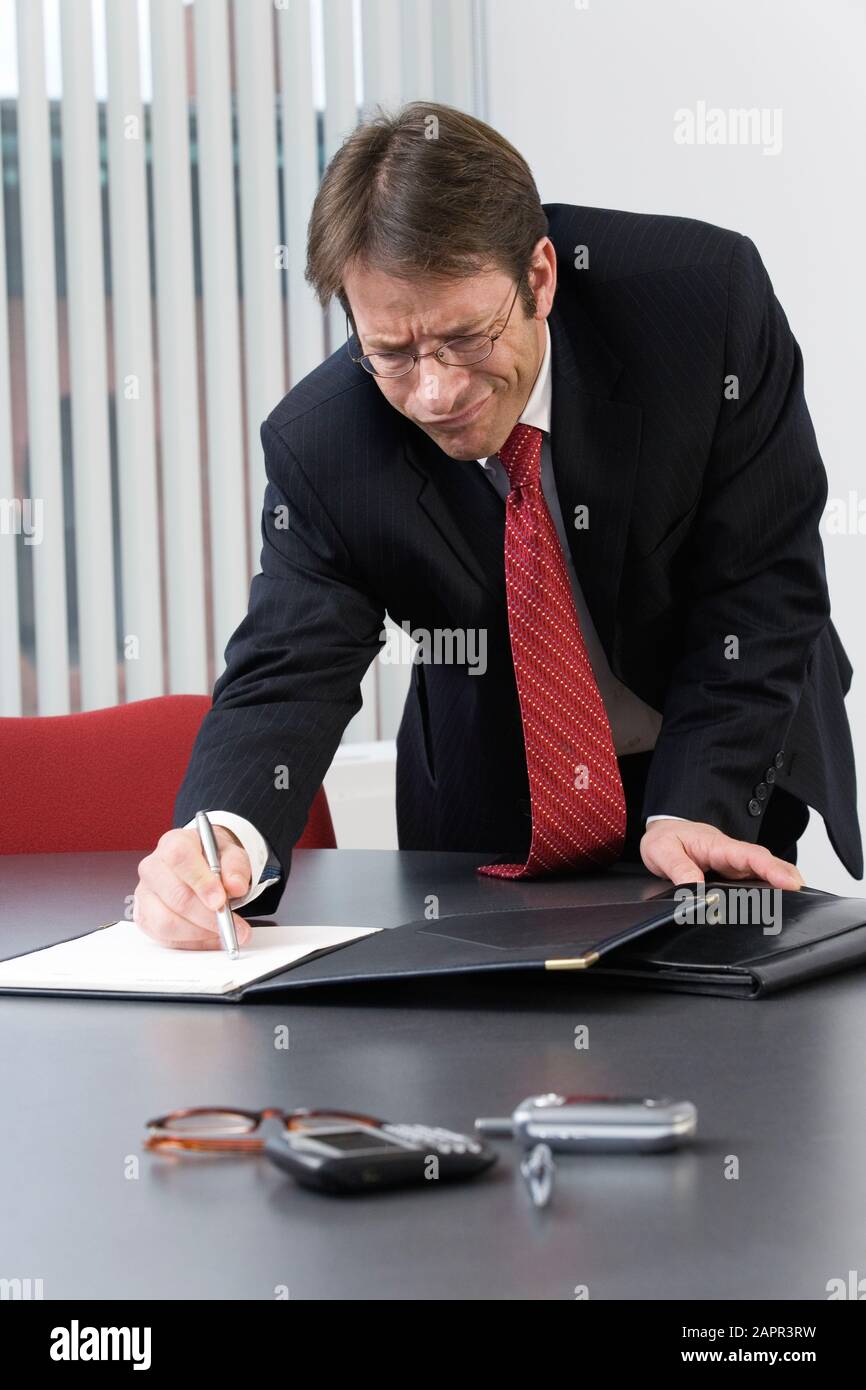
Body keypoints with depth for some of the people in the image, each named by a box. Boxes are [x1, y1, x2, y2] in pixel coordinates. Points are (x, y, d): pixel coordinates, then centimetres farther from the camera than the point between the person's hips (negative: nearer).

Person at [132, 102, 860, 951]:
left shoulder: (709, 297, -23)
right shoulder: (319, 448, -20)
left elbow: (764, 587, -17)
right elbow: (287, 678, -19)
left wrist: (693, 810, -27)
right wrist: (226, 841, -43)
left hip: (733, 787, -1)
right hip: (494, 809, 1)